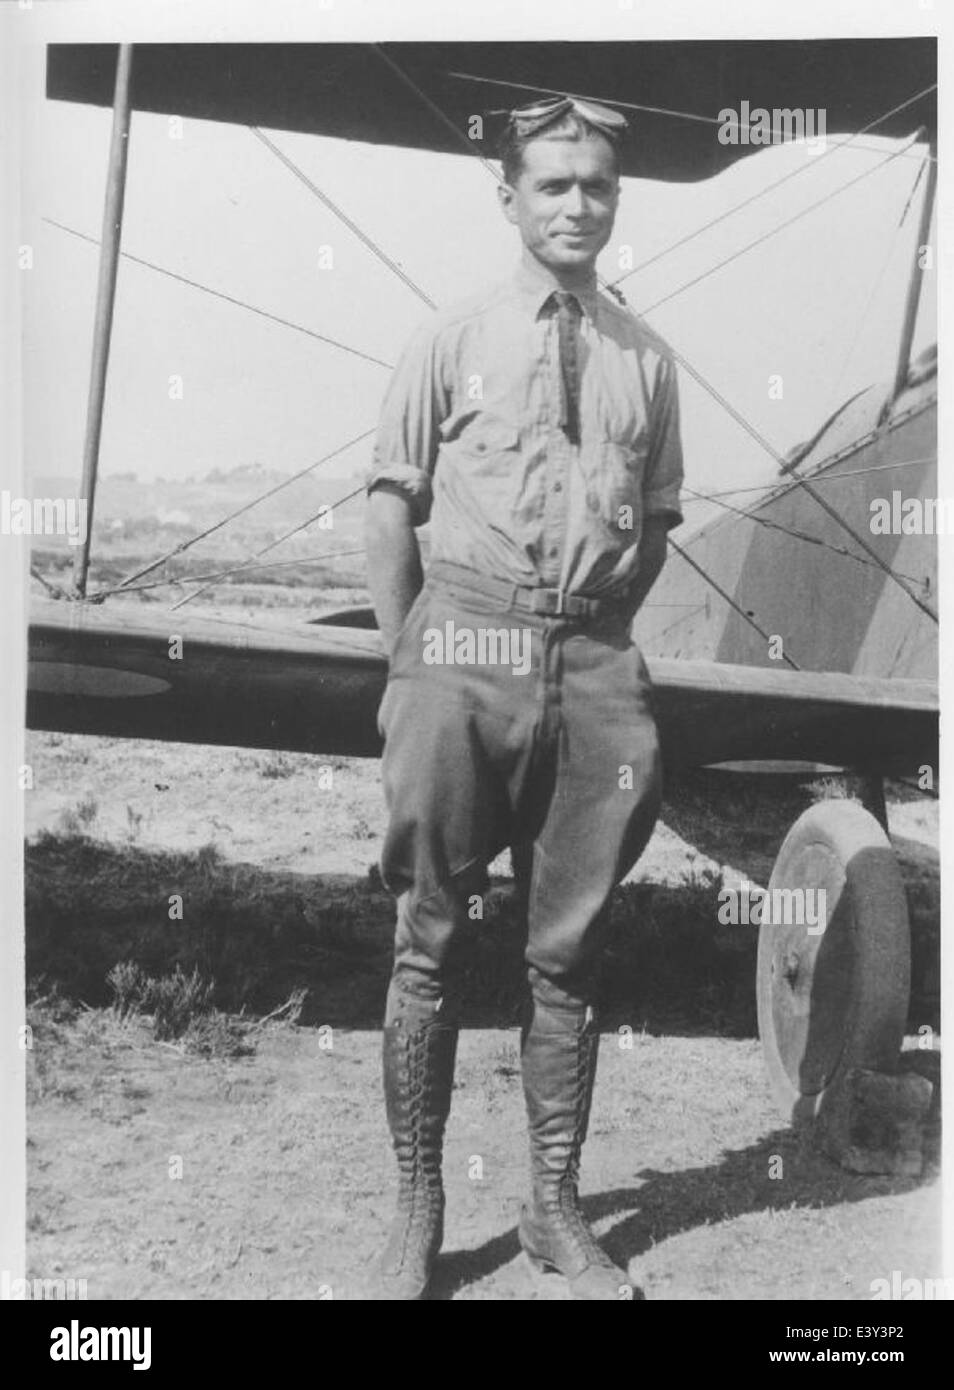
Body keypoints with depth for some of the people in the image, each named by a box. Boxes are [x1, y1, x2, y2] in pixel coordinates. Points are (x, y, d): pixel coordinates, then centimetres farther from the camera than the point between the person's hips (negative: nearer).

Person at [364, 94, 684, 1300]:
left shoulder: (645, 360, 8)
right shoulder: (453, 339, 3)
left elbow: (655, 522, 15)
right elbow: (391, 506, 2)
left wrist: (599, 629, 3)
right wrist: (408, 662, -3)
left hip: (592, 666, 2)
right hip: (464, 650, -2)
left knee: (568, 948, 9)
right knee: (431, 941, 3)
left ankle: (555, 1207, 21)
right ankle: (416, 1211, 15)